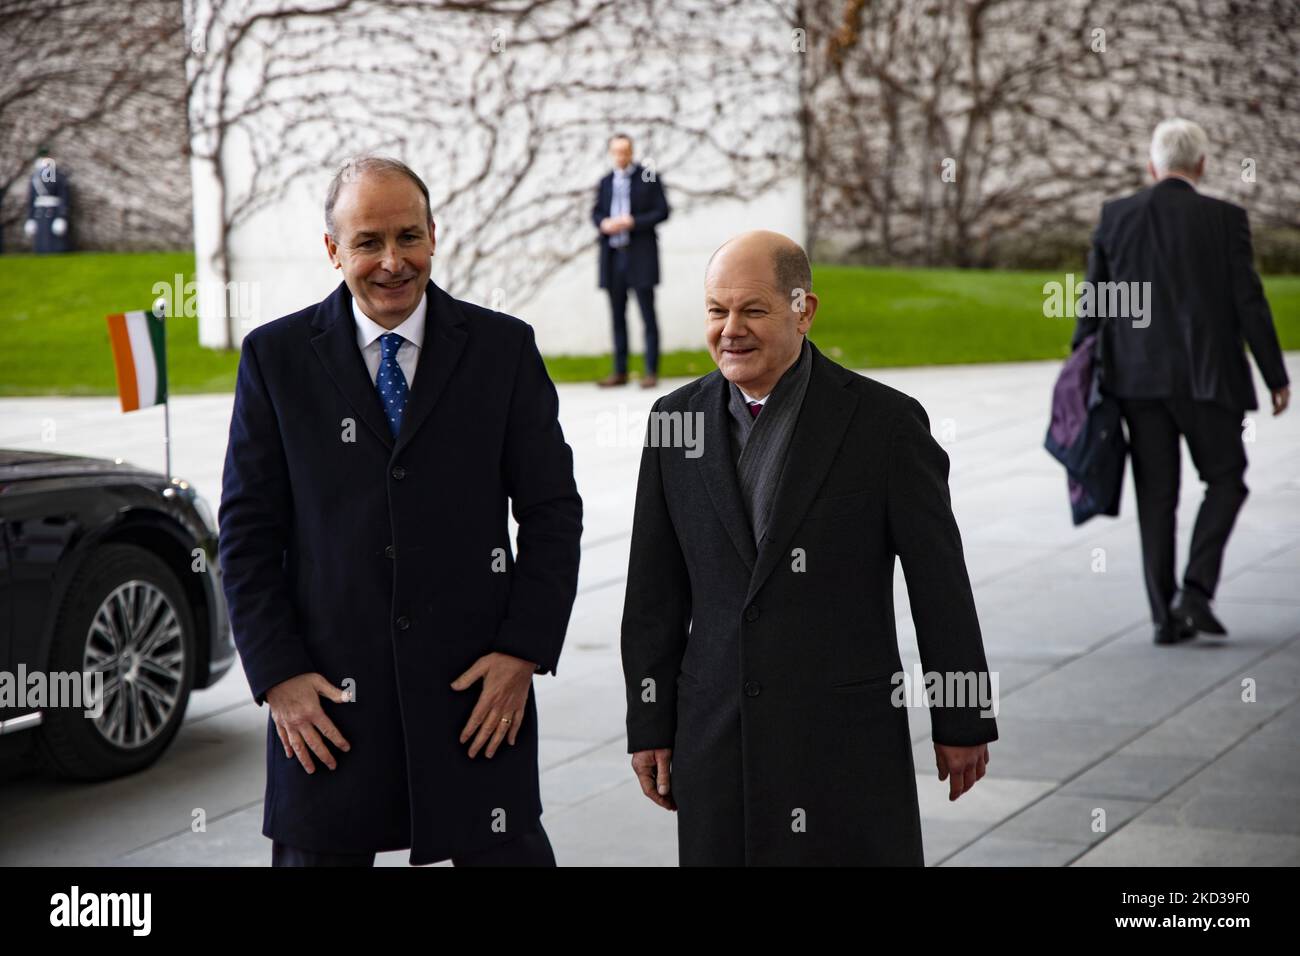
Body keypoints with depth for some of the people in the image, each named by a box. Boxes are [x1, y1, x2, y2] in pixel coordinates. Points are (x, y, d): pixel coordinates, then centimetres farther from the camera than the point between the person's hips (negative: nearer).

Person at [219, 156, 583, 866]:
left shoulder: (503, 347, 3)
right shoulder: (276, 356, 2)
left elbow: (553, 510, 4)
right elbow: (247, 531, 2)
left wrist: (525, 651, -5)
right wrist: (277, 675, -5)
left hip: (479, 688, 0)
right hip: (328, 699, 0)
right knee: (317, 849, 8)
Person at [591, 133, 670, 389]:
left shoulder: (649, 178, -1)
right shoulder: (606, 181, 12)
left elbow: (662, 211, -5)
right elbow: (596, 212, 17)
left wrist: (633, 222, -16)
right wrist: (604, 223, -6)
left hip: (640, 255, -5)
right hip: (612, 256, 5)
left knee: (648, 316, -3)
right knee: (617, 316, 9)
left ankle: (651, 372, -1)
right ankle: (620, 371, 15)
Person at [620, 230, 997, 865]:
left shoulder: (883, 421, -7)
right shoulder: (677, 419, 4)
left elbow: (940, 583, -3)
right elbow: (655, 591, 8)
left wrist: (963, 721, 0)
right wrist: (650, 725, 7)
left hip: (849, 736, -3)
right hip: (716, 736, 3)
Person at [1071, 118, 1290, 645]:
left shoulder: (1115, 215, 2)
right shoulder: (1224, 218, -5)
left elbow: (1092, 302, 4)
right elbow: (1249, 303, -7)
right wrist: (1276, 378, 1)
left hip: (1136, 378, 3)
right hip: (1206, 377, -3)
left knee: (1156, 496, 8)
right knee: (1226, 479, 13)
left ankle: (1165, 614, 7)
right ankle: (1195, 588, -4)